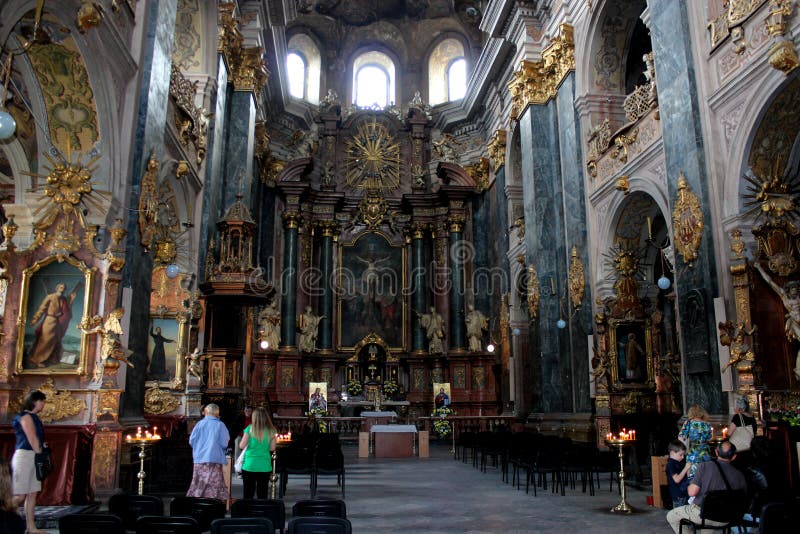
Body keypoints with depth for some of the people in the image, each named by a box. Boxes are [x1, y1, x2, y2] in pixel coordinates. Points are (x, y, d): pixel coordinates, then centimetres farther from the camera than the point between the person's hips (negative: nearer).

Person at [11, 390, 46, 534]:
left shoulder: (33, 417, 17)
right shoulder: (26, 416, -9)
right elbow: (32, 440, -13)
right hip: (24, 456, -9)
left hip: (34, 457, 9)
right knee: (20, 496, -8)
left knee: (32, 494, 8)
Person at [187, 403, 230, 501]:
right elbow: (224, 444, -6)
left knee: (198, 487, 11)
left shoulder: (199, 424, 3)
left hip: (199, 459, 3)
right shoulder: (220, 425, -3)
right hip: (214, 459, -3)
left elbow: (191, 441, 3)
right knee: (214, 487, -2)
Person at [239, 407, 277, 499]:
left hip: (249, 465, -1)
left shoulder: (250, 428, -6)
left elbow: (241, 446, -5)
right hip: (265, 466, 1)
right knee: (262, 495, 8)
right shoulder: (271, 430, -1)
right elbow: (272, 448, 3)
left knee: (248, 494, 7)